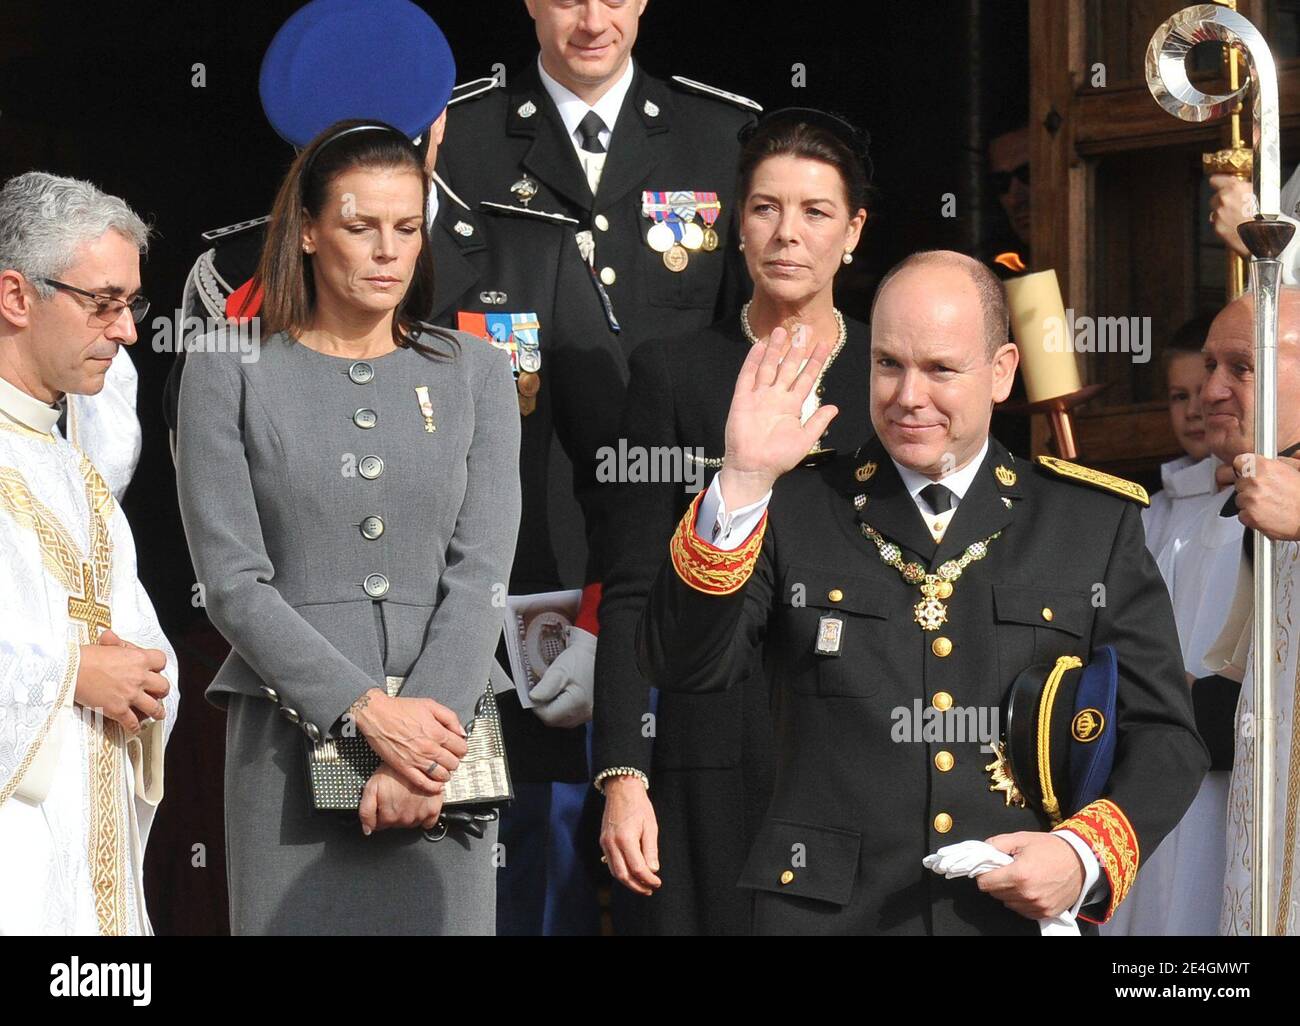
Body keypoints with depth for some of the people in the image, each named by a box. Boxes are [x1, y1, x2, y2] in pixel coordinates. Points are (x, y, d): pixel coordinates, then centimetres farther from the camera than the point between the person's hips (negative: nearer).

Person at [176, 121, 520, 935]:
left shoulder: (475, 374, 11)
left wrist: (433, 719, -12)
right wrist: (368, 712, -13)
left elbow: (480, 575, 1)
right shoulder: (231, 372, 4)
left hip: (439, 739, 2)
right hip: (290, 737, -1)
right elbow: (234, 582, -4)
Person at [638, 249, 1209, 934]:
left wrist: (1086, 854, -11)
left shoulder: (1097, 525, 5)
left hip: (1025, 915, 1)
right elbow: (682, 665, -8)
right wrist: (743, 483, -17)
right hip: (827, 915, 0)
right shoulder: (796, 509, 4)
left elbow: (1164, 736, 6)